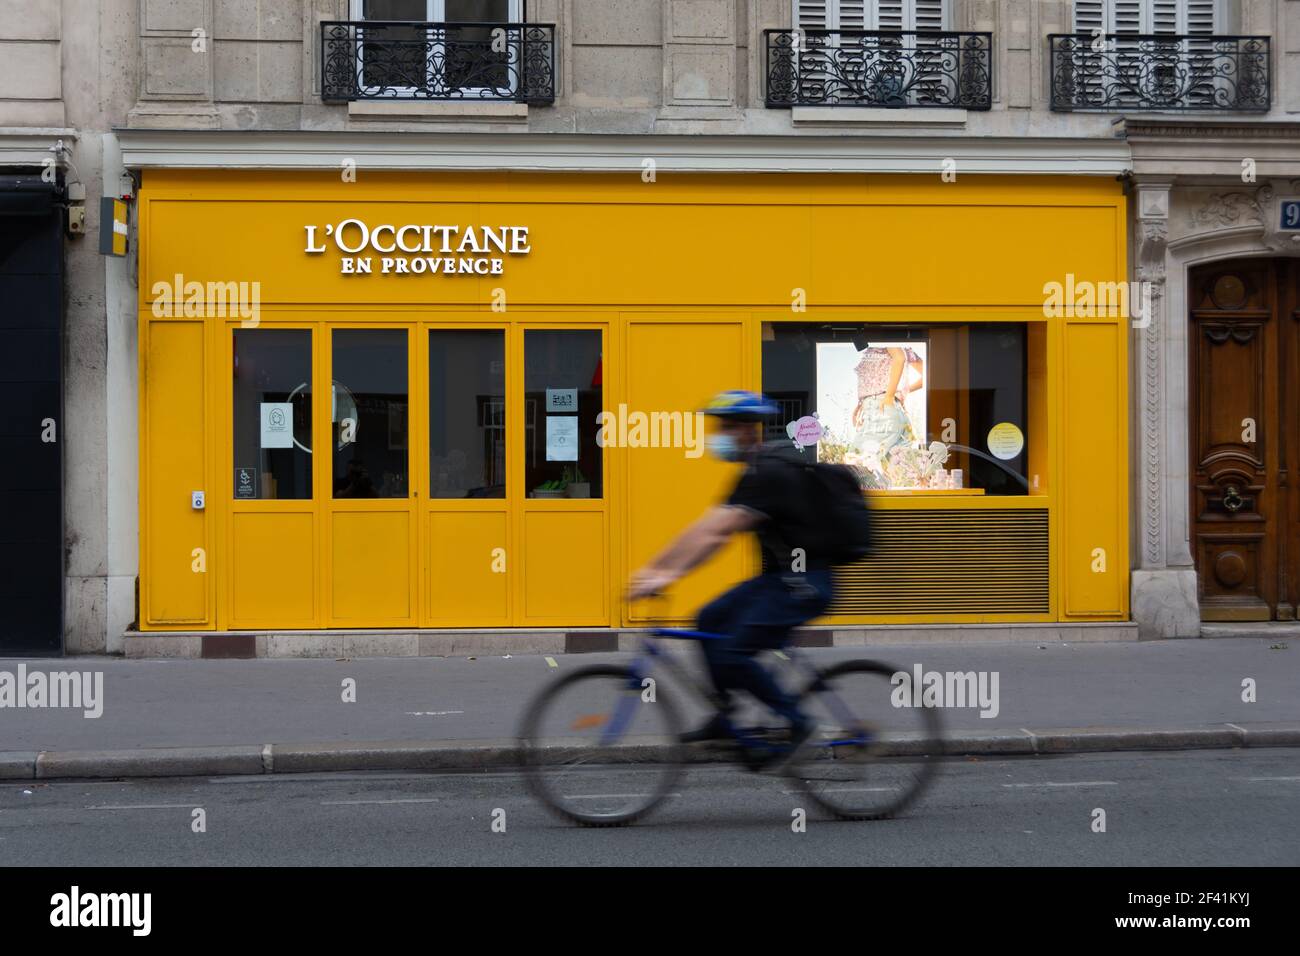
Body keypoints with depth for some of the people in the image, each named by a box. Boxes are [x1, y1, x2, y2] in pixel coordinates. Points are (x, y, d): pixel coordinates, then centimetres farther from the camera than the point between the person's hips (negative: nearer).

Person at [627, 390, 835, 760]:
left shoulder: (770, 472, -18)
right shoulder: (757, 469, 13)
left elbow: (718, 532, -26)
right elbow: (708, 528, 12)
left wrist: (669, 573, -29)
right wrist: (654, 568, 9)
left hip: (803, 584, -10)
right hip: (780, 576, 10)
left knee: (731, 653, -14)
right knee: (710, 620, 7)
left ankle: (796, 722, -1)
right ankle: (725, 717, 13)